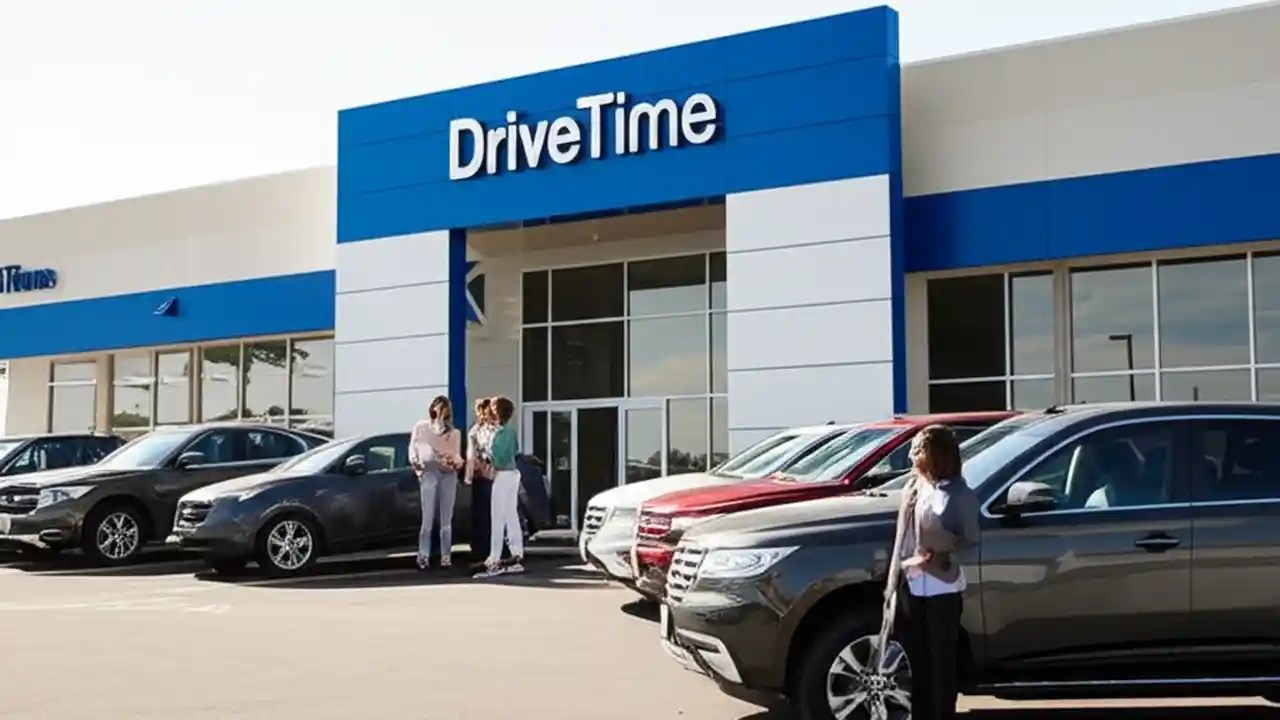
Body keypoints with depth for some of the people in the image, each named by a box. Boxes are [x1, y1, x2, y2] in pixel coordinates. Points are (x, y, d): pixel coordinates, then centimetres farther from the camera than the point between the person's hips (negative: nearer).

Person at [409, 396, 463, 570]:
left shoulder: (454, 432, 21)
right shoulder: (421, 427, 18)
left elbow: (457, 454, 14)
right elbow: (413, 446, 13)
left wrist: (457, 462, -9)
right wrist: (414, 461, -6)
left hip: (449, 474, 2)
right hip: (429, 472, -2)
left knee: (446, 519, -2)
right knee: (428, 518, -14)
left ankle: (446, 556, -1)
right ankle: (423, 555, -19)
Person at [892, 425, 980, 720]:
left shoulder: (960, 494, -9)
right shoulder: (913, 489, 8)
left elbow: (971, 542, -7)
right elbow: (902, 539, 10)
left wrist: (939, 558, -21)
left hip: (943, 589, -5)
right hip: (912, 589, 5)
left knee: (943, 661, 4)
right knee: (917, 662, 12)